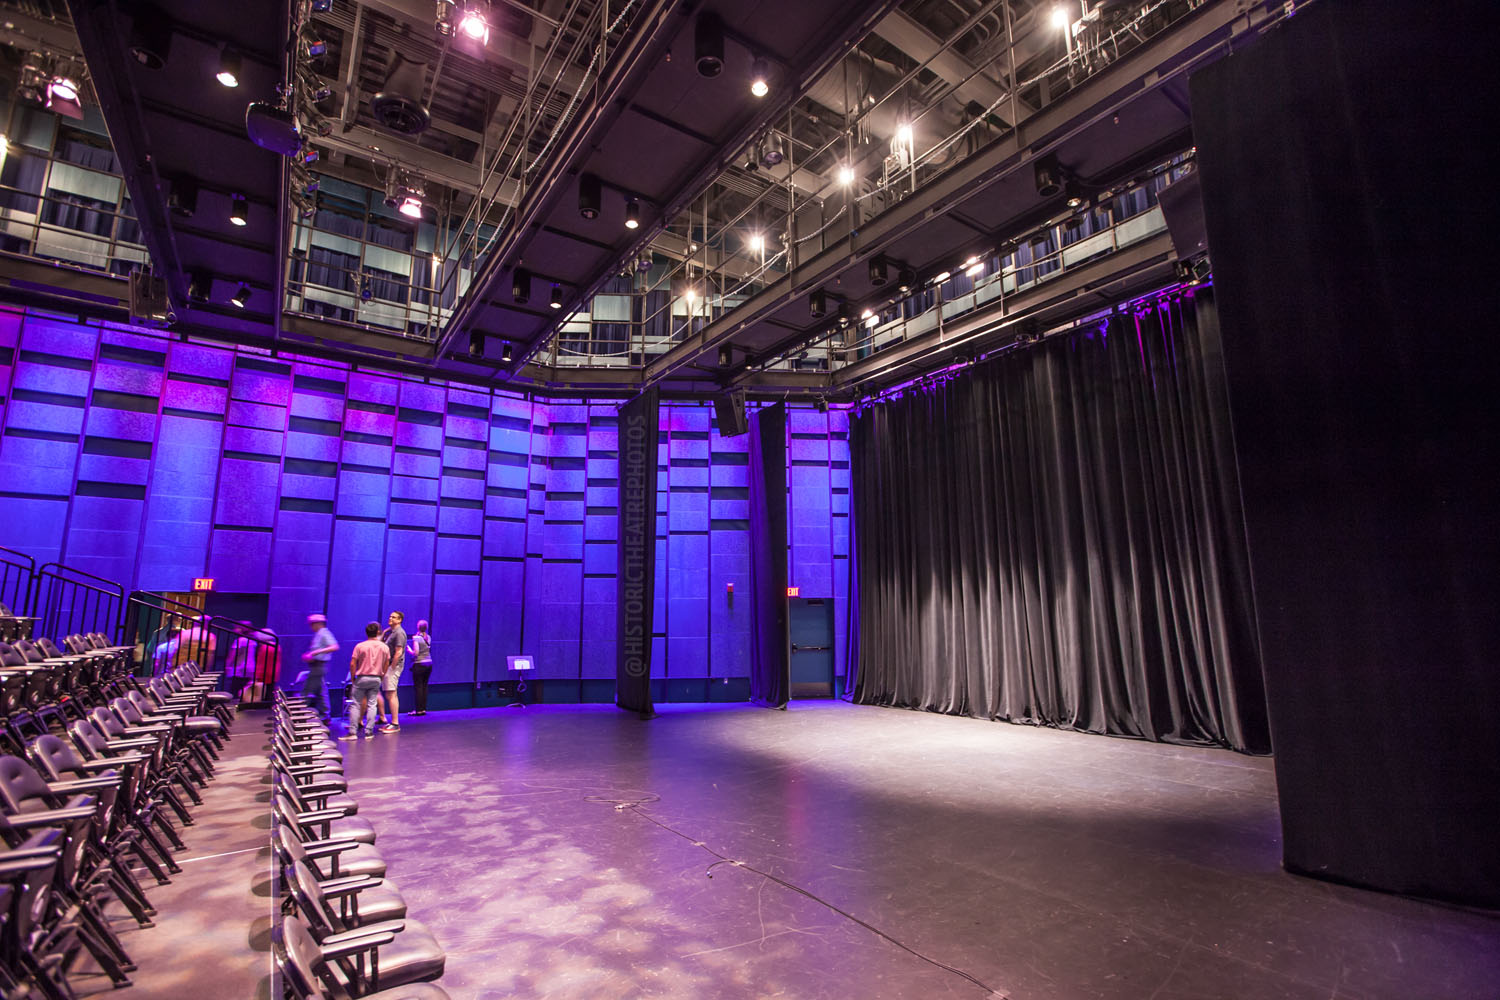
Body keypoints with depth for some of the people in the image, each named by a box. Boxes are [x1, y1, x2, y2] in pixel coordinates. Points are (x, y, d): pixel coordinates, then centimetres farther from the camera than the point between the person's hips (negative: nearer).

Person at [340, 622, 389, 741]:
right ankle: (369, 732, 5)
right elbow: (386, 664, 7)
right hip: (376, 679, 2)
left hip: (362, 678, -2)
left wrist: (352, 677, 5)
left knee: (355, 705, 3)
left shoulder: (360, 646, -5)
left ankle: (352, 732, -1)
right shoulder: (385, 647, 3)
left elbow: (352, 664, -7)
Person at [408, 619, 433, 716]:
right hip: (429, 663, 6)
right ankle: (424, 708, 12)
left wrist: (409, 650, 3)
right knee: (424, 686, 10)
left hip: (419, 664, -6)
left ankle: (419, 710, 2)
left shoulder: (416, 638, -11)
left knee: (418, 687, 0)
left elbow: (416, 653, -16)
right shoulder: (428, 637, 6)